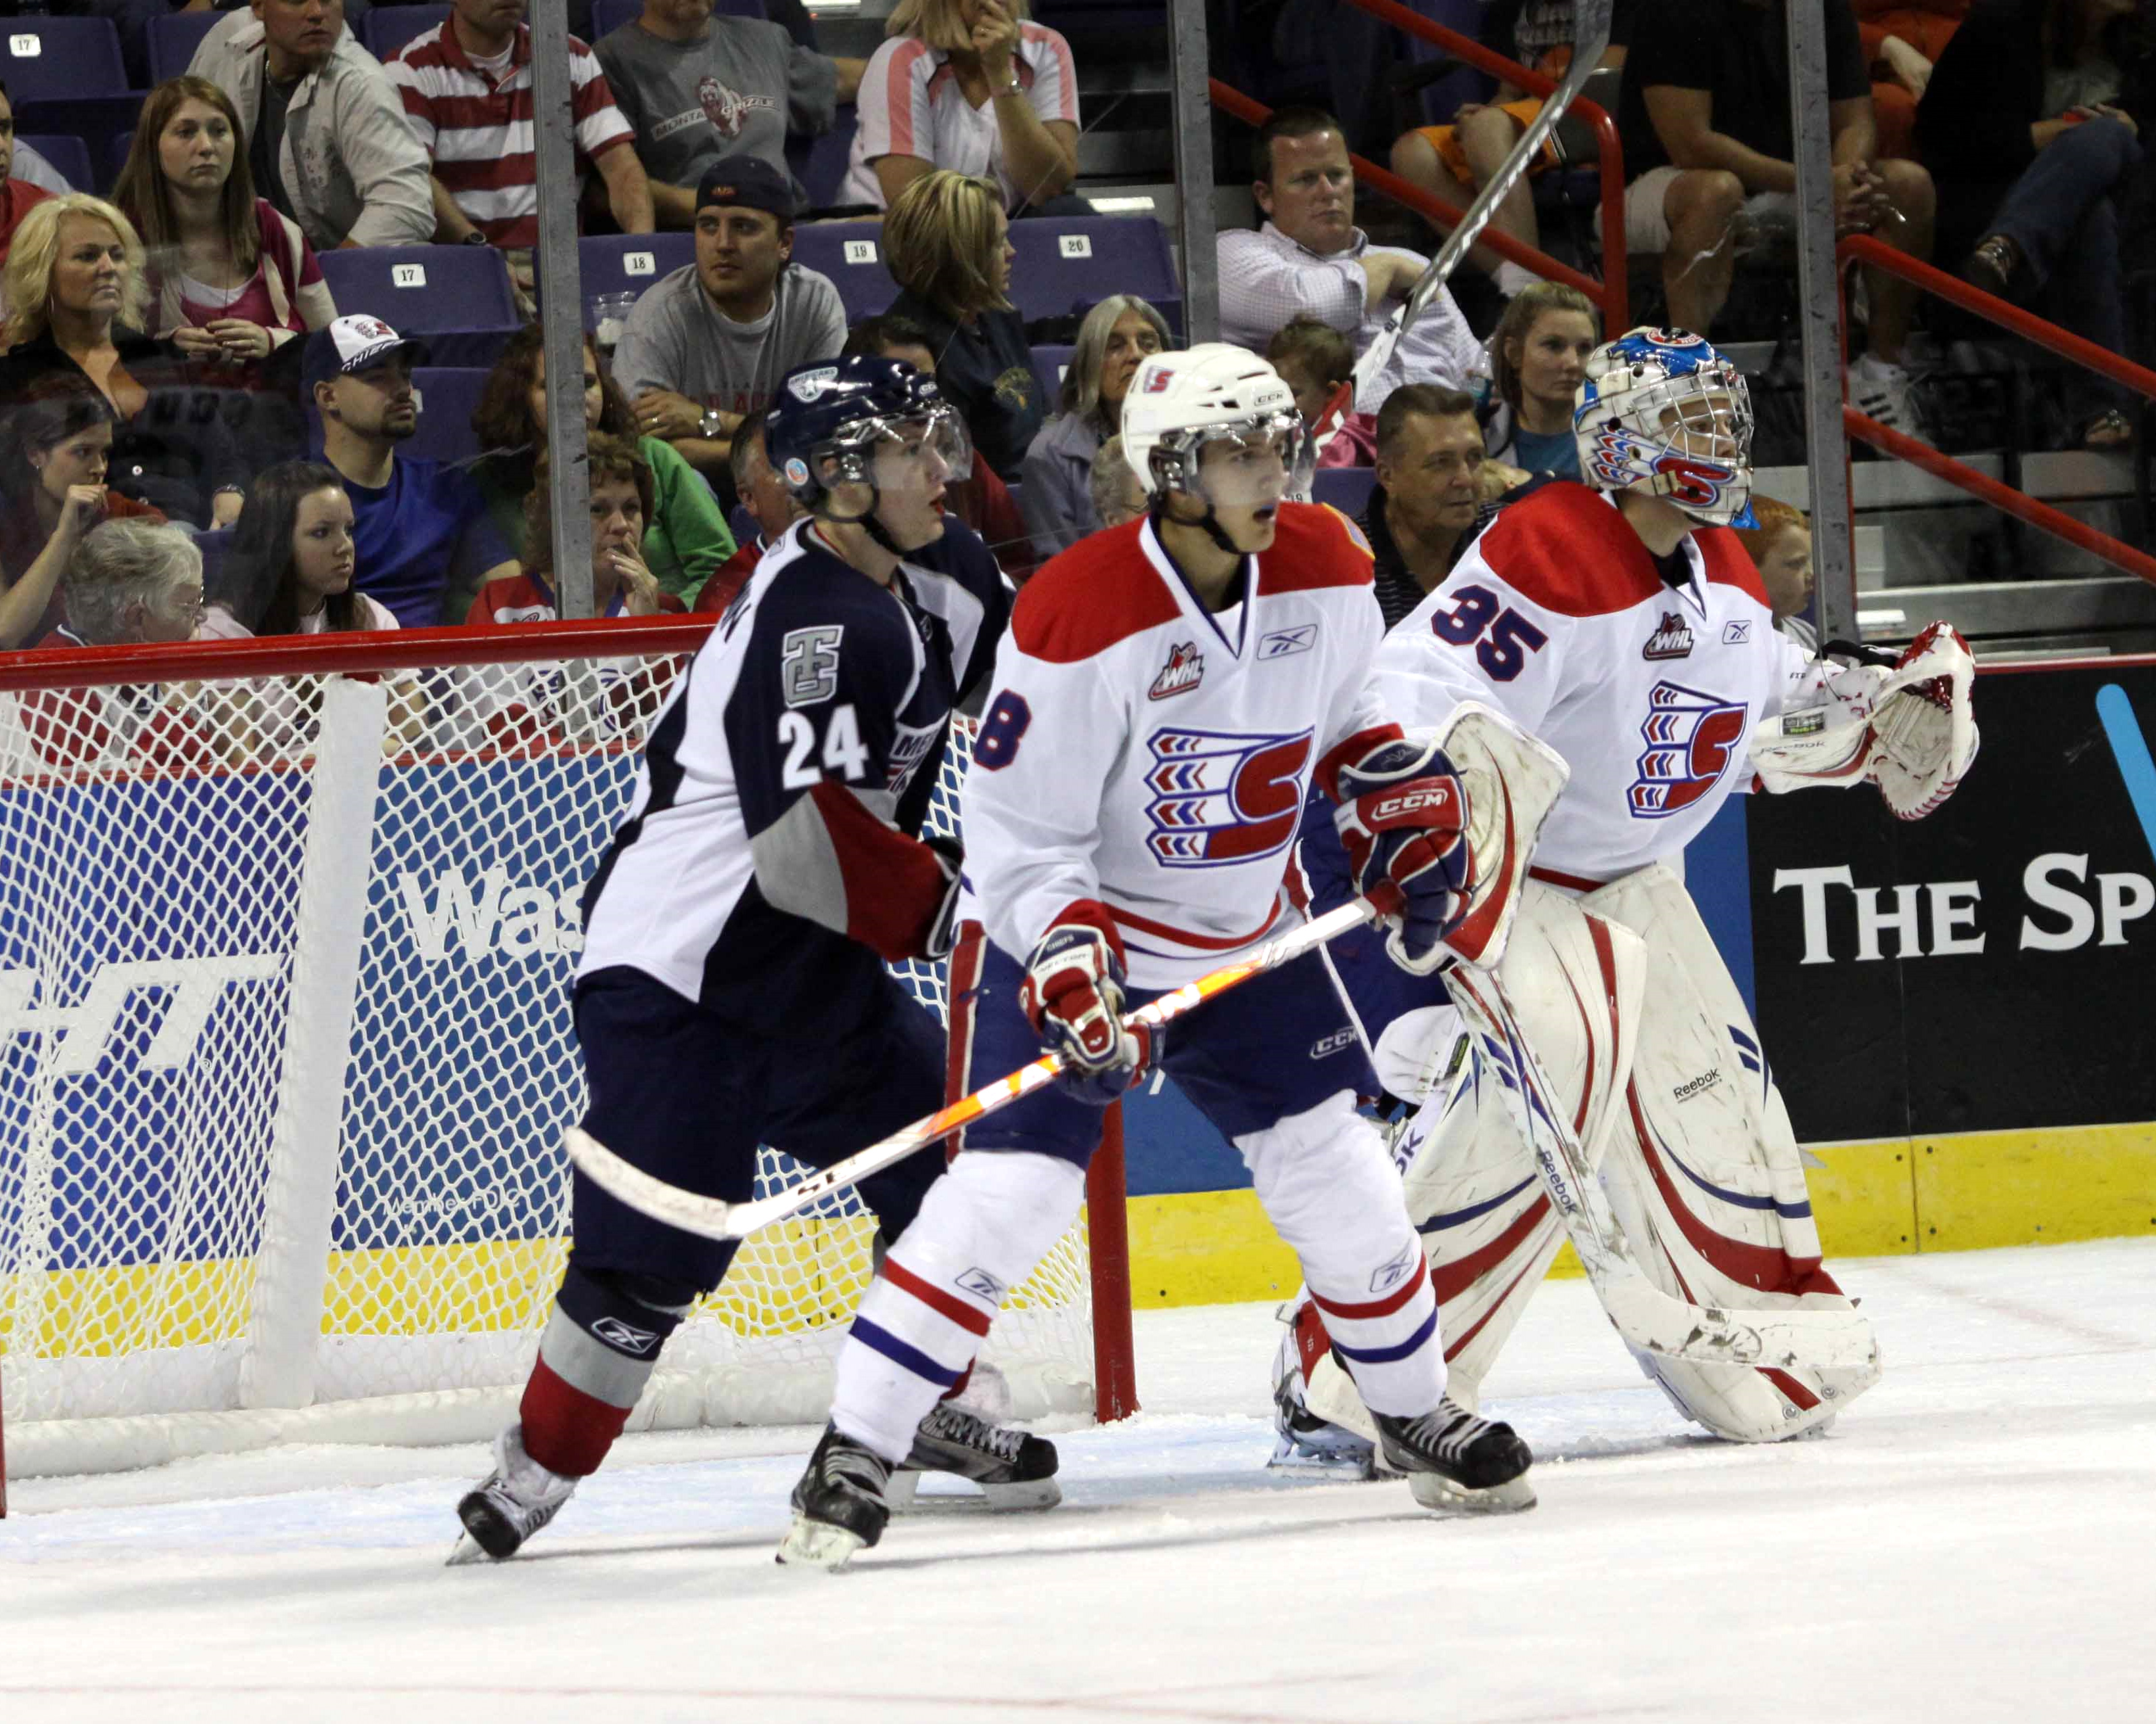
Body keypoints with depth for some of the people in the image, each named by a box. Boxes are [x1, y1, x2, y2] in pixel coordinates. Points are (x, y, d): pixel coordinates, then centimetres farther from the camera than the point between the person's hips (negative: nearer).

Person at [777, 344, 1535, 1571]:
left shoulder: (1323, 571, -7)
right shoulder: (1080, 618, -26)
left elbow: (1346, 709, 16)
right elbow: (1016, 838, -22)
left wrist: (1405, 809, 2)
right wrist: (1069, 973, -33)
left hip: (1244, 937, 5)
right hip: (1066, 925, -5)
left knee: (1337, 1170, 4)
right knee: (1011, 1188, -15)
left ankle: (1422, 1420, 26)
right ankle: (854, 1460, -10)